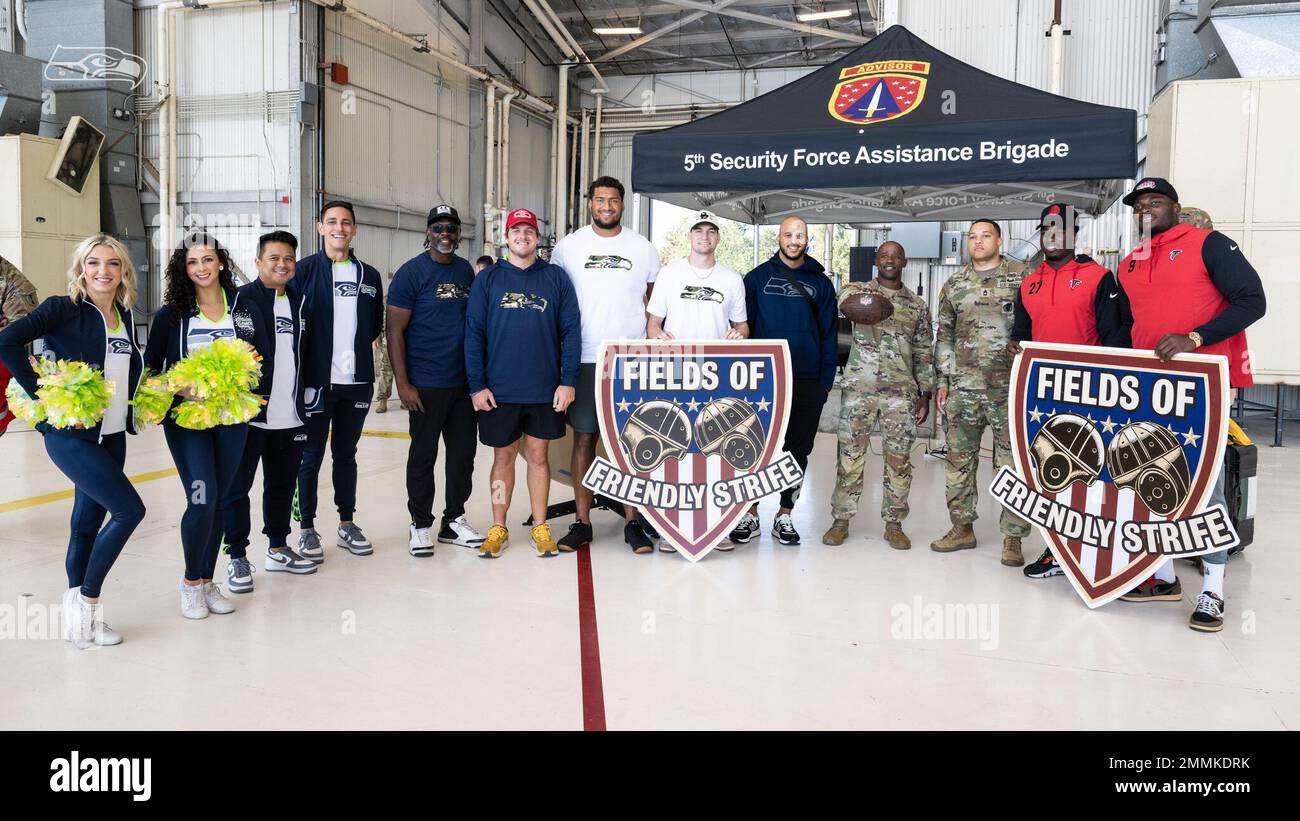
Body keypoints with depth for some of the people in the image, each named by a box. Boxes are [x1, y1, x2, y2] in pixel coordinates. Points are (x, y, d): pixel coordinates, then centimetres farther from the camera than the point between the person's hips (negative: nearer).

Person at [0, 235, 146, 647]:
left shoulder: (124, 316, 11)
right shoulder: (63, 309, -8)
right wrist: (41, 393, -18)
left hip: (113, 435, 6)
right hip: (70, 435, -6)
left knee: (88, 522, 11)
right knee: (129, 509, -12)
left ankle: (78, 614, 22)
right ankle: (87, 600, 4)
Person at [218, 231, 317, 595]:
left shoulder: (300, 301, 12)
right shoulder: (242, 299, -6)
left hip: (291, 415, 6)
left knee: (283, 484, 15)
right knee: (237, 486, 2)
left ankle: (278, 549, 28)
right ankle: (237, 558, 12)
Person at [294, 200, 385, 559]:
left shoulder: (369, 275, 10)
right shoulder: (305, 269, -3)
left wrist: (356, 346, 7)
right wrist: (310, 357, -3)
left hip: (357, 382, 4)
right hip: (316, 380, -4)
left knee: (346, 455, 13)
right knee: (311, 455, 3)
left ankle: (347, 524, 23)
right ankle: (307, 528, 15)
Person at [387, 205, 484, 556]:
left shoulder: (467, 272, 11)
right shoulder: (411, 273, -5)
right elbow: (395, 331, -7)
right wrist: (403, 383, -13)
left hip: (465, 381, 5)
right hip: (427, 383, -5)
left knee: (464, 452, 10)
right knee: (423, 454, 4)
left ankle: (454, 520, 24)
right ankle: (420, 524, 17)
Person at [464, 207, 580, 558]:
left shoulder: (556, 277, 4)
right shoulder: (488, 279, 3)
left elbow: (571, 331, 1)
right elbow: (474, 333, 0)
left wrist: (568, 381, -7)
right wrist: (477, 384, -7)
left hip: (546, 390, 0)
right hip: (499, 390, 0)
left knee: (538, 456, 9)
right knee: (503, 457, 9)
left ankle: (540, 528, 20)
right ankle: (498, 529, 20)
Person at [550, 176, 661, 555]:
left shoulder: (643, 248, 7)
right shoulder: (568, 246, 5)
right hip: (583, 360, 0)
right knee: (584, 440, 4)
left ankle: (632, 523, 9)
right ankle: (581, 523, 11)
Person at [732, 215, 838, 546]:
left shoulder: (821, 282, 8)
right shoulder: (758, 277, 4)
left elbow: (829, 333, 7)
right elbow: (743, 327, 3)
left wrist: (826, 380, 0)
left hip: (808, 382, 2)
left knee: (798, 450, 8)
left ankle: (785, 516, 19)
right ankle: (750, 514, 13)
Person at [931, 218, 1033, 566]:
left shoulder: (1022, 277, 3)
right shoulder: (954, 285, 13)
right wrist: (943, 380, 11)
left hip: (1009, 386, -3)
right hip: (962, 387, 4)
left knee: (1012, 462, -1)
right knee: (959, 459, 8)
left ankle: (1013, 537, 7)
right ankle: (962, 527, 20)